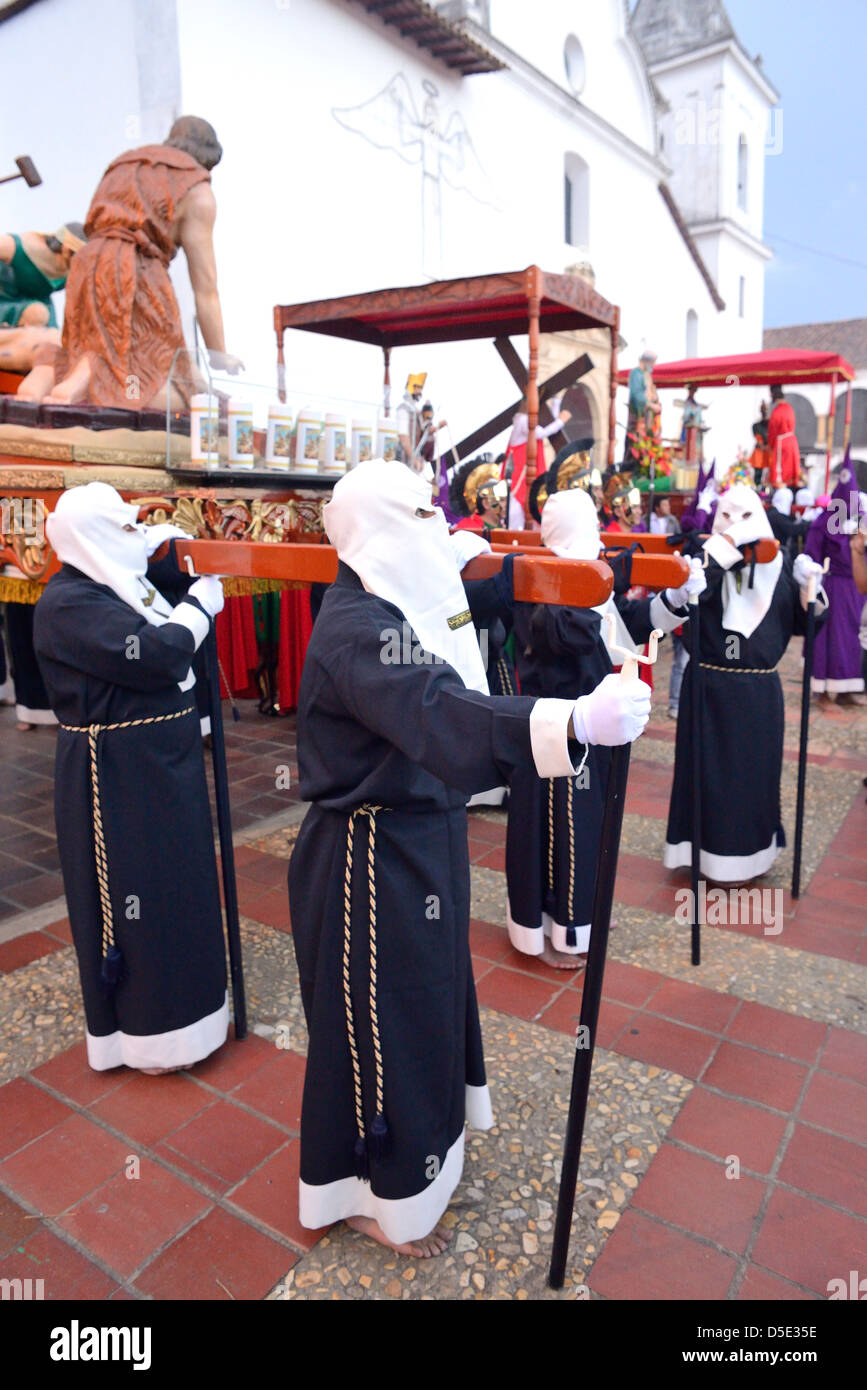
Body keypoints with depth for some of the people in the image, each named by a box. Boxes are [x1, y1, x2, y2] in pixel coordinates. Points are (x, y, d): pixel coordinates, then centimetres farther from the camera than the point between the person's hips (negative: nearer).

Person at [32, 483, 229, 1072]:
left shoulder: (124, 582, 9)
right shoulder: (68, 603, -19)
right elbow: (153, 654, -27)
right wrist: (200, 604, -13)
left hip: (162, 763, 10)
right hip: (116, 777, -9)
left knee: (175, 882, 20)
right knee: (132, 894, 4)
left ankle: (175, 996, 41)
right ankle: (148, 1034, 21)